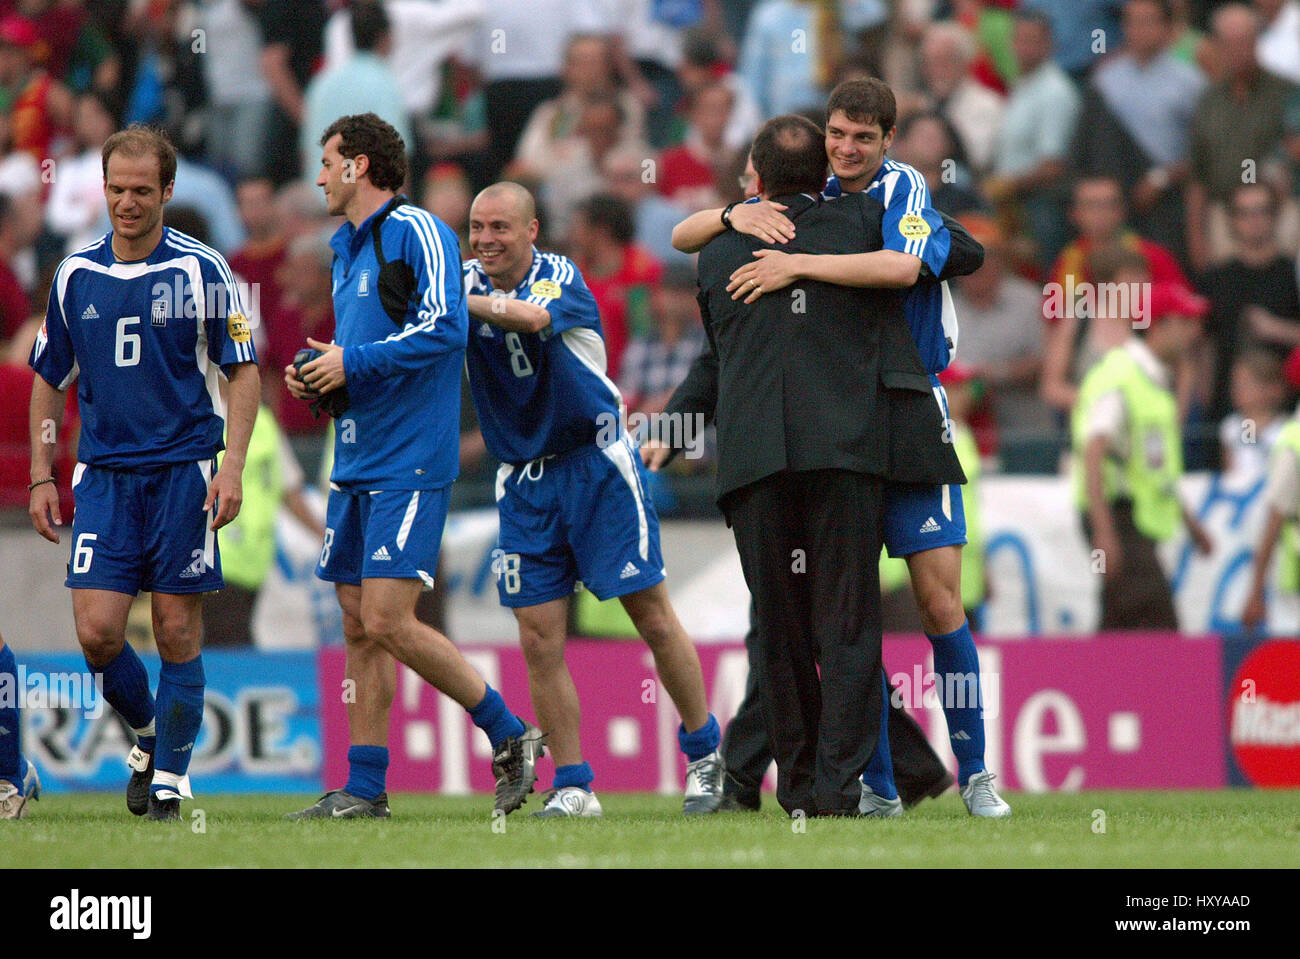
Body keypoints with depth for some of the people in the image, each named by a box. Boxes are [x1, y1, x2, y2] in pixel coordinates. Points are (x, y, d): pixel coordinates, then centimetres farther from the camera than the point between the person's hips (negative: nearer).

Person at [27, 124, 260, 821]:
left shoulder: (202, 271, -3)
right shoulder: (75, 275, 6)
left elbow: (242, 372, 1)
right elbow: (50, 378, 15)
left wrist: (232, 466, -10)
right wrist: (42, 476, 9)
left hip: (183, 471, -2)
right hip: (103, 475, 2)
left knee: (177, 633, -2)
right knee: (97, 631, -7)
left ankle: (170, 780, 9)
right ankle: (147, 739, 19)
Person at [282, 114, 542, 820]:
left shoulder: (415, 232, -9)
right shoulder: (345, 251, 19)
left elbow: (445, 328, -21)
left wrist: (353, 363, -16)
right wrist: (318, 377, 9)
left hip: (409, 464, -9)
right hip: (355, 464, 9)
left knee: (388, 622, -15)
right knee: (359, 629, 7)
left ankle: (510, 735, -3)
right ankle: (364, 789, 9)